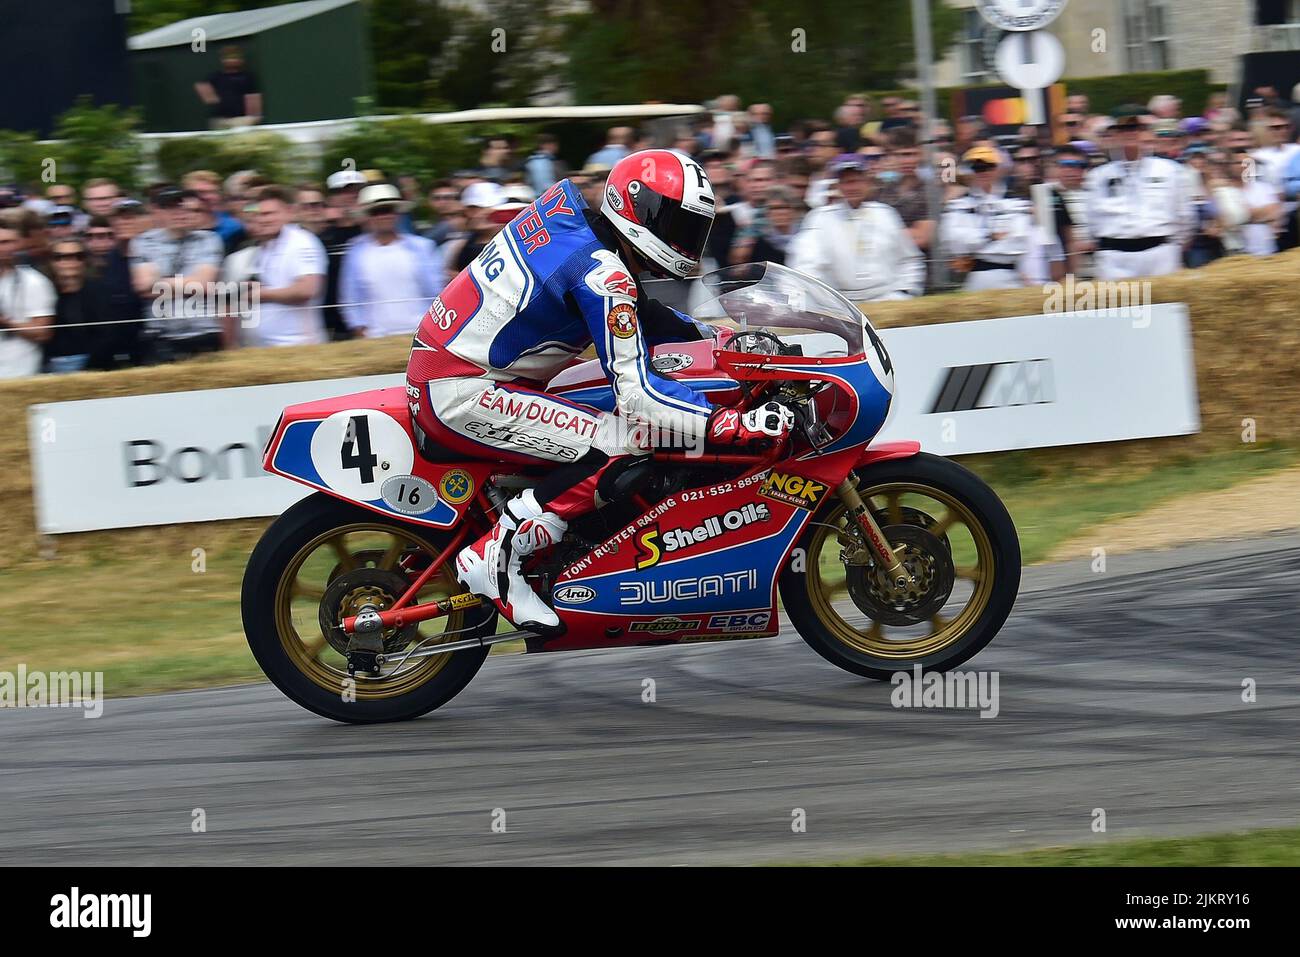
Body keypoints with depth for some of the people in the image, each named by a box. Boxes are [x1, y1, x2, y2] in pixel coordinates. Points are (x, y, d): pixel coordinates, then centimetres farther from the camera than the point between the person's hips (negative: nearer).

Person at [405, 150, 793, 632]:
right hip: (461, 393, -10)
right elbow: (637, 394, -23)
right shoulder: (602, 275, -18)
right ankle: (495, 556, -17)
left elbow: (636, 312, 25)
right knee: (618, 448, -20)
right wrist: (736, 424, -26)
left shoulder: (566, 211, 10)